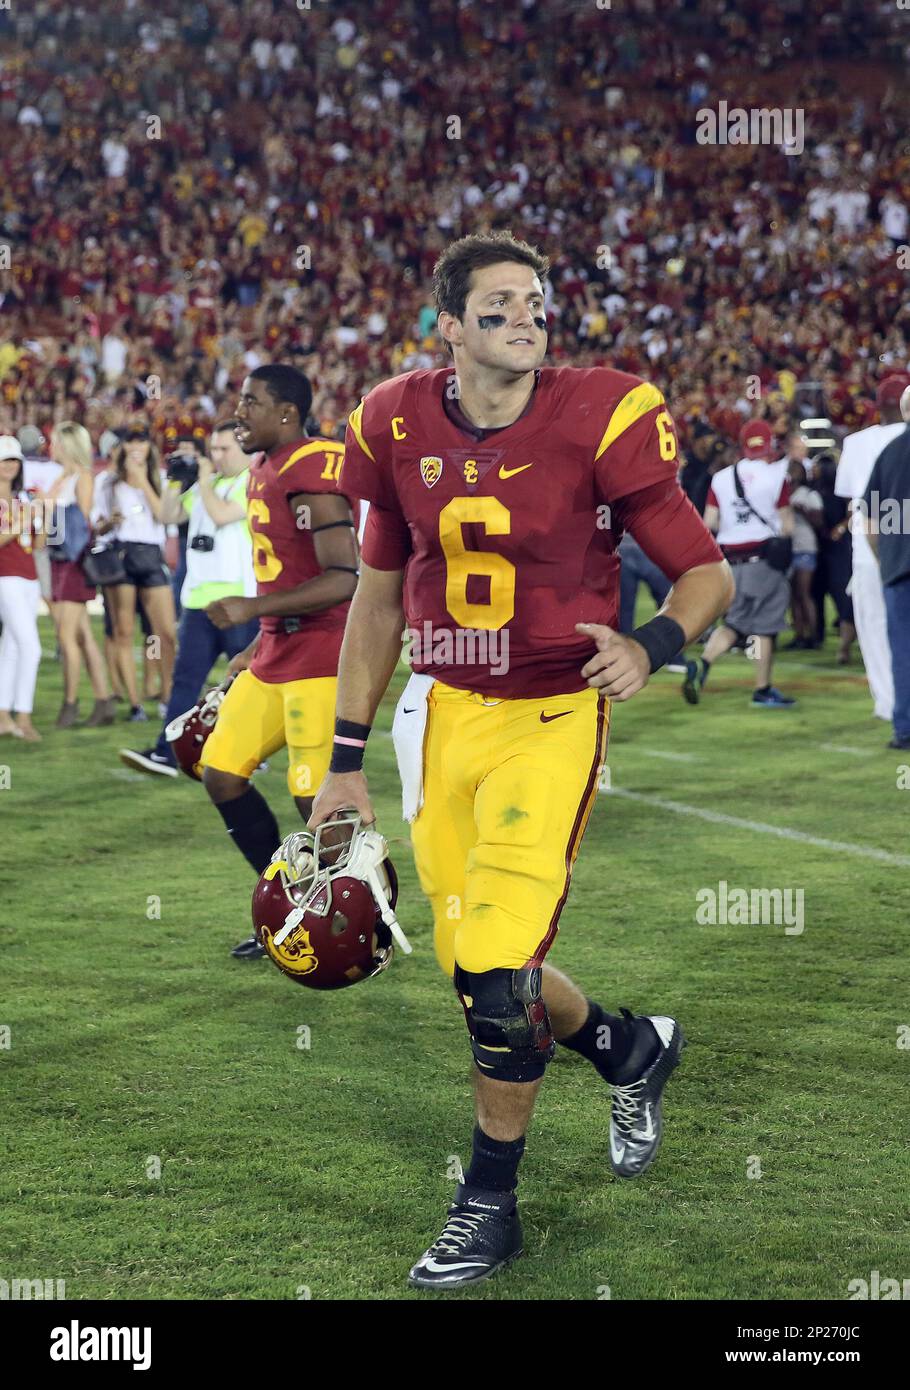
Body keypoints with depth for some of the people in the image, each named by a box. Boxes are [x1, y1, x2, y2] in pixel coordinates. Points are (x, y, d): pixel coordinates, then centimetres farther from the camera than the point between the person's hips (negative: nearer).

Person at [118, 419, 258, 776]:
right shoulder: (209, 484, 17)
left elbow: (222, 515, -21)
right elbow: (169, 516, 19)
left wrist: (204, 481, -7)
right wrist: (176, 481, 6)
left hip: (240, 600, -7)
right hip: (199, 598, 7)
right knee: (185, 677, 2)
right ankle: (165, 754, -1)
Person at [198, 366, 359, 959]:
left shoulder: (313, 476, -17)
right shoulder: (265, 471, 14)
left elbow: (344, 579, -24)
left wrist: (254, 608, -25)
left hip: (321, 660, -10)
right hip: (276, 657, 10)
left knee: (319, 801, -8)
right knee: (222, 773, 11)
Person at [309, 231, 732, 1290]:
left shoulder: (600, 419, -11)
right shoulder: (401, 426, 0)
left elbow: (707, 573, -4)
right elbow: (379, 599, 11)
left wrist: (649, 645, -25)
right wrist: (347, 758, 11)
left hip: (551, 718, -4)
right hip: (442, 715, 4)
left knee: (499, 975, -11)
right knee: (474, 968, 8)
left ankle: (490, 1203, 10)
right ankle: (631, 1047, 38)